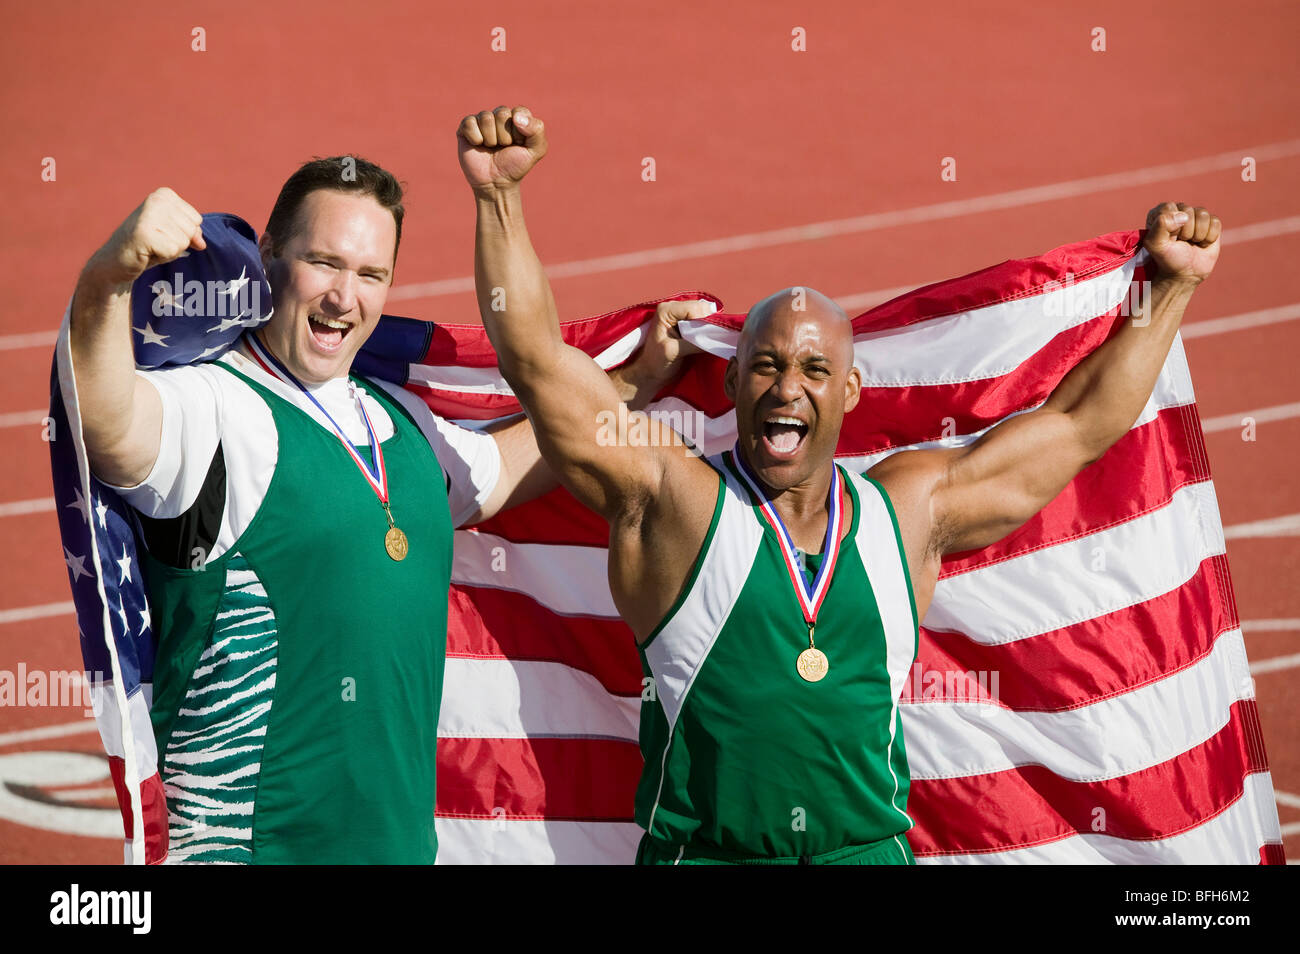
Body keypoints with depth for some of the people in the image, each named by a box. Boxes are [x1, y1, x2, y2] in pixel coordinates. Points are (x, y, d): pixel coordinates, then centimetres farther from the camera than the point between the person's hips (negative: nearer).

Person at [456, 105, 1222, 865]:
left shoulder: (908, 510, 8)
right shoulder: (675, 499, -1)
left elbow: (1081, 424, 17)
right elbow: (536, 357, -6)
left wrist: (1172, 287, 18)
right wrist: (500, 196, -13)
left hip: (871, 848, 3)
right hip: (702, 852, -3)